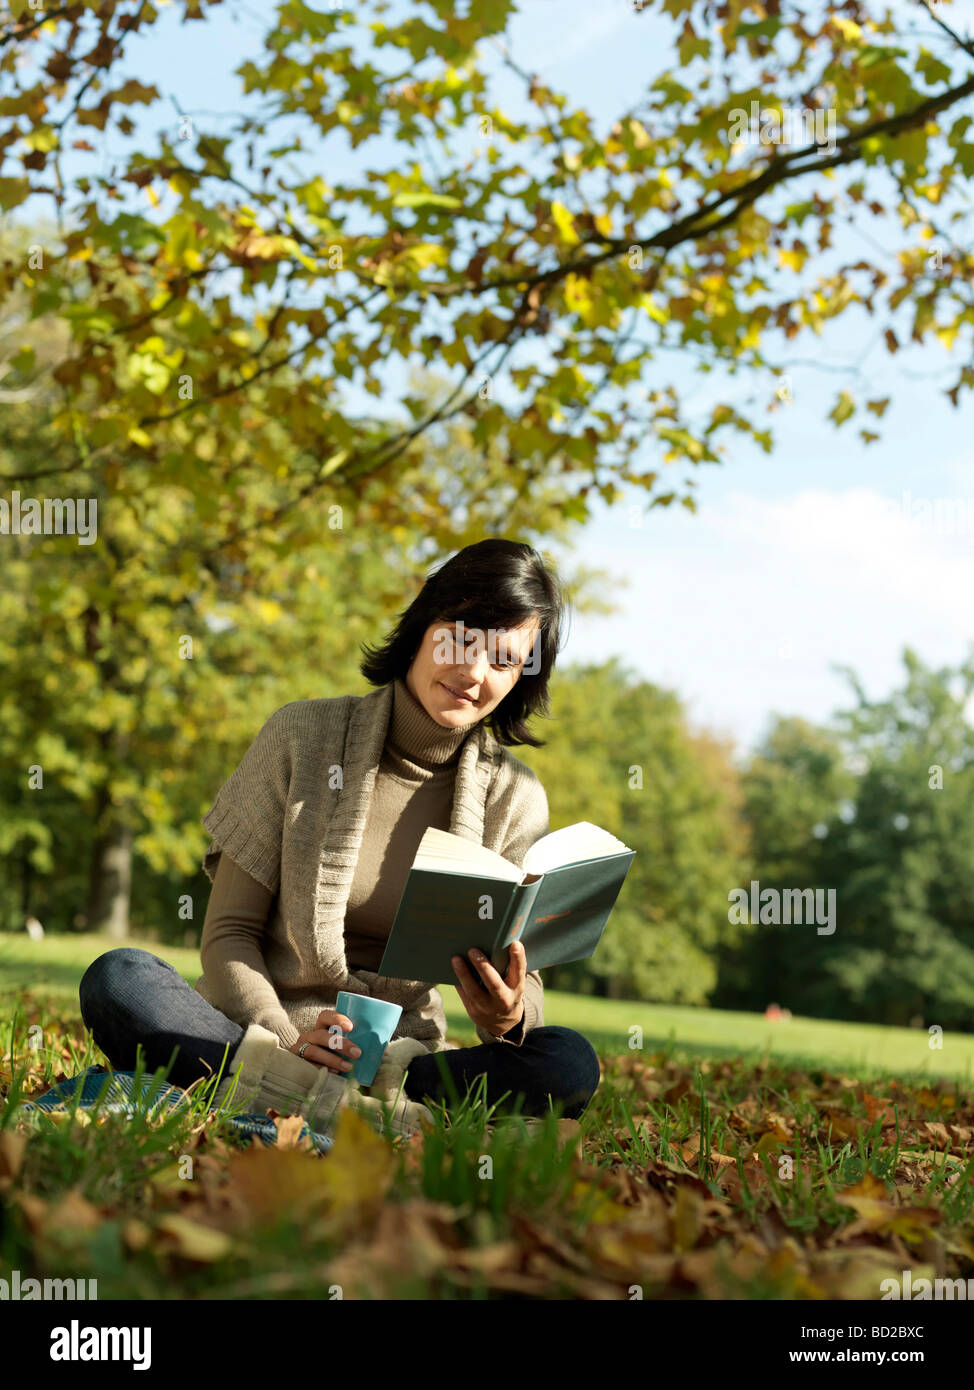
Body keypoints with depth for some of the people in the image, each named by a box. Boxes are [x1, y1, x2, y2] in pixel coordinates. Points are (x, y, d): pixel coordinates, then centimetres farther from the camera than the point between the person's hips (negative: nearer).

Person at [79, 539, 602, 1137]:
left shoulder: (514, 796, 2)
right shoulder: (303, 735, -2)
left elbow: (522, 979, 3)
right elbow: (229, 932, -3)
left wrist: (508, 1015, -22)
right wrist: (285, 1039, -22)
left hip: (403, 1046, 1)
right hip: (262, 1027, -1)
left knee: (570, 1064, -28)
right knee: (116, 978, -28)